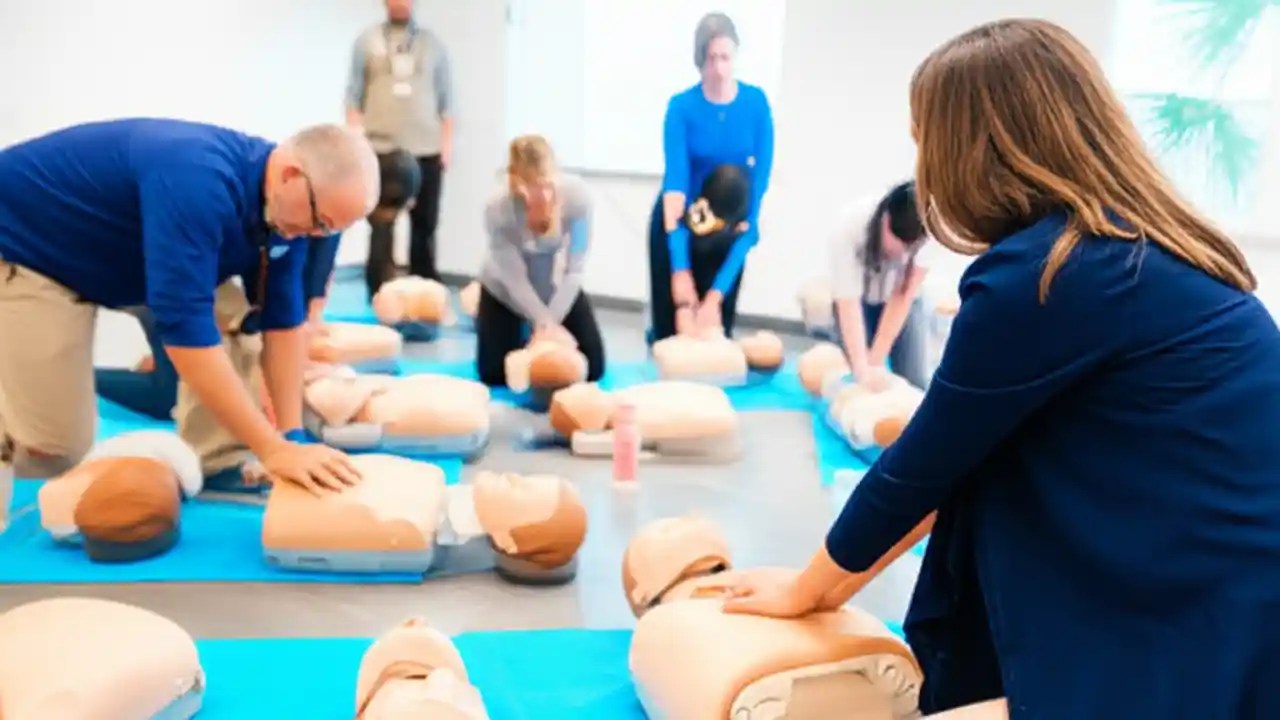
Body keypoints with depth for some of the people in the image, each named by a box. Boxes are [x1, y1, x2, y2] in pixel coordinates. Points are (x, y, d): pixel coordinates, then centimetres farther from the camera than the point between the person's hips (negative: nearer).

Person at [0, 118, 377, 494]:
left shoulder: (285, 208, -14)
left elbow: (282, 319, -10)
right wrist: (273, 449, -41)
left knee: (232, 320, -8)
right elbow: (184, 325, -43)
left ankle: (218, 474, 3)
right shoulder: (198, 183, -40)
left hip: (115, 258, 8)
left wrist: (292, 436, -15)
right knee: (58, 442, -11)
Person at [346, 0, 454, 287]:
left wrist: (447, 143, 2)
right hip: (380, 150, -1)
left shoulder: (432, 43, 10)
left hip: (426, 151, 1)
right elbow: (354, 95, 5)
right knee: (381, 229, 1)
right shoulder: (367, 41, 7)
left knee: (424, 226, 3)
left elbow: (445, 99, 9)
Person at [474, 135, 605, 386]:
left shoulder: (577, 194, -32)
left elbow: (575, 269, -25)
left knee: (592, 368, -2)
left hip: (558, 286, 2)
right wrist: (545, 323, -30)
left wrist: (550, 322, -28)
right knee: (493, 375, -4)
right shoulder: (497, 209, -35)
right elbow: (515, 280, -25)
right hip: (504, 290, -1)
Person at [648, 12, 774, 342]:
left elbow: (761, 173, -8)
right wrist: (680, 267, -34)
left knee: (718, 322, 4)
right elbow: (675, 179, -27)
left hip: (727, 226, 2)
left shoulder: (756, 102, -12)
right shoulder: (681, 107, -19)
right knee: (671, 324, 1)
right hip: (679, 222, -2)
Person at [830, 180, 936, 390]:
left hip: (901, 300, 1)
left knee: (915, 383, -7)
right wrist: (862, 367, -44)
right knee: (856, 380, -12)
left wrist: (876, 359, -31)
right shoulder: (851, 226, -36)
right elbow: (848, 304, -36)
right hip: (859, 298, -1)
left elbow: (903, 297, -28)